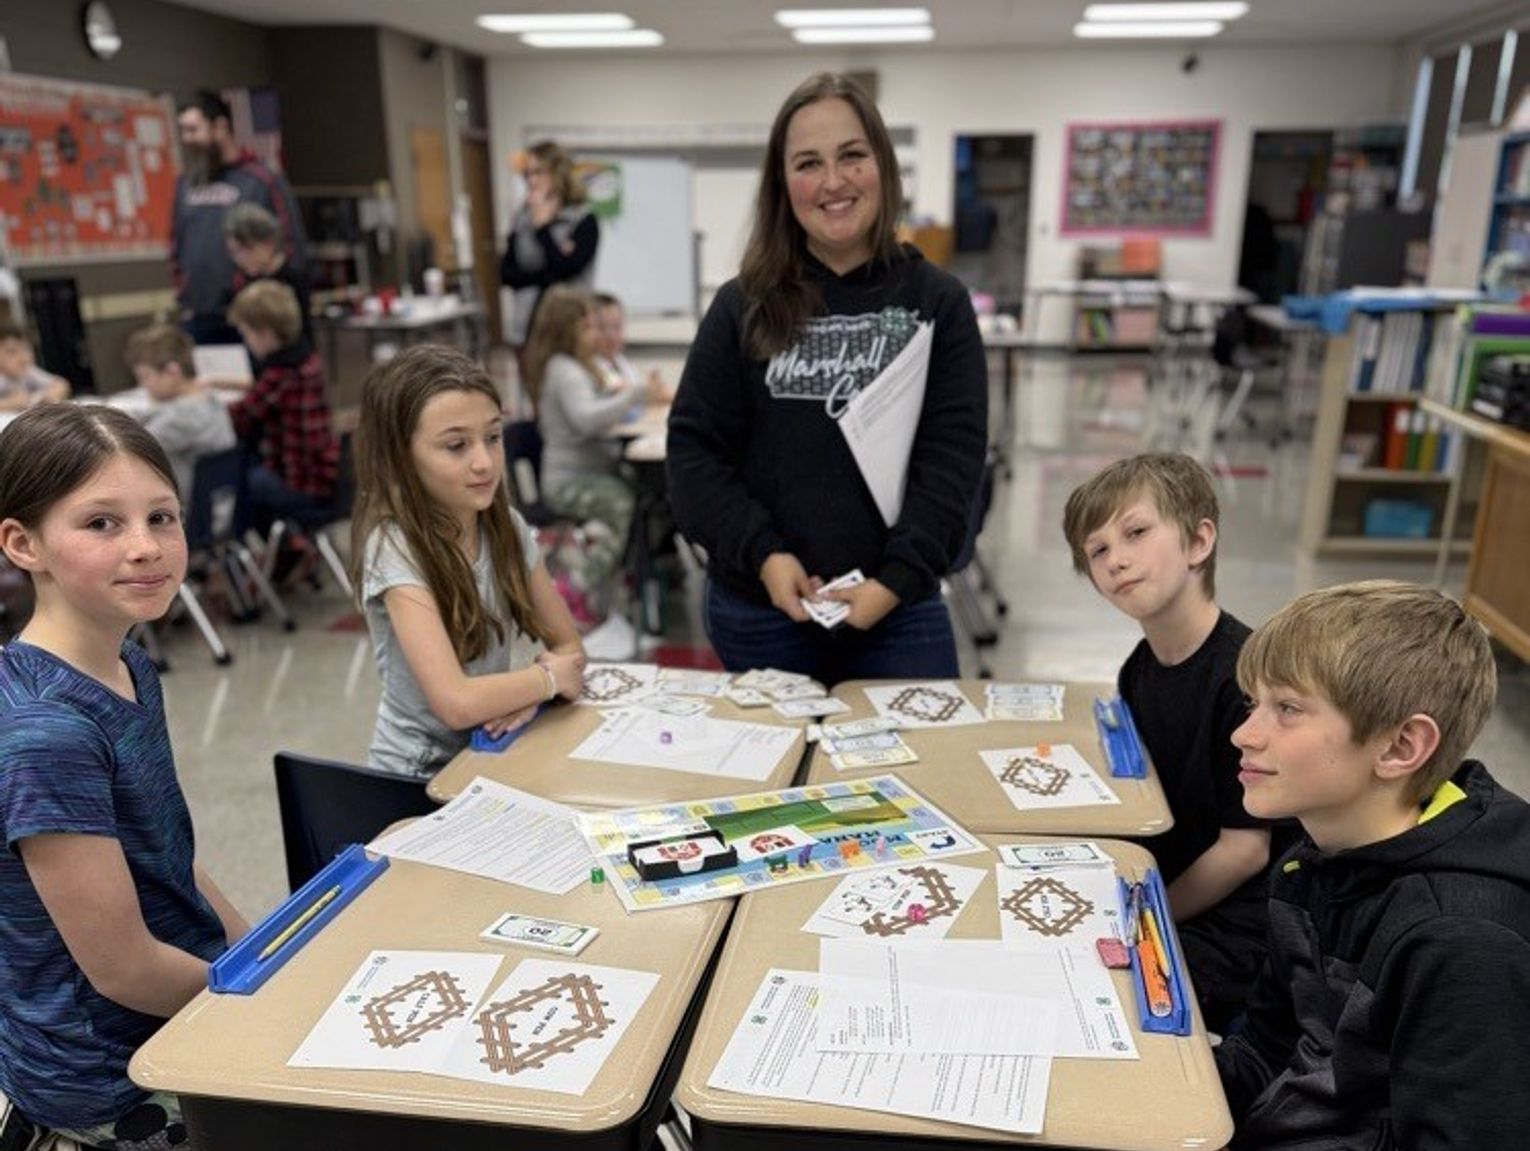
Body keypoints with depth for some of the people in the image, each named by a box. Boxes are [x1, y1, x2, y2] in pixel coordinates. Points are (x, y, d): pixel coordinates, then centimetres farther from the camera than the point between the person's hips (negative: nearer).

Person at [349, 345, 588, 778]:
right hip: (420, 776, -6)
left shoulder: (507, 526, -3)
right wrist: (549, 678, -13)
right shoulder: (394, 549, -20)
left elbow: (568, 647, 4)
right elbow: (457, 703, -29)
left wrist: (531, 689, -16)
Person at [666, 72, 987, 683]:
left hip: (899, 610, 0)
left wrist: (897, 580, -15)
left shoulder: (939, 302, 1)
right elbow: (695, 449, 0)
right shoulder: (742, 308, 1)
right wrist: (762, 555, -13)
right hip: (759, 612, 1)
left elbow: (953, 453, -4)